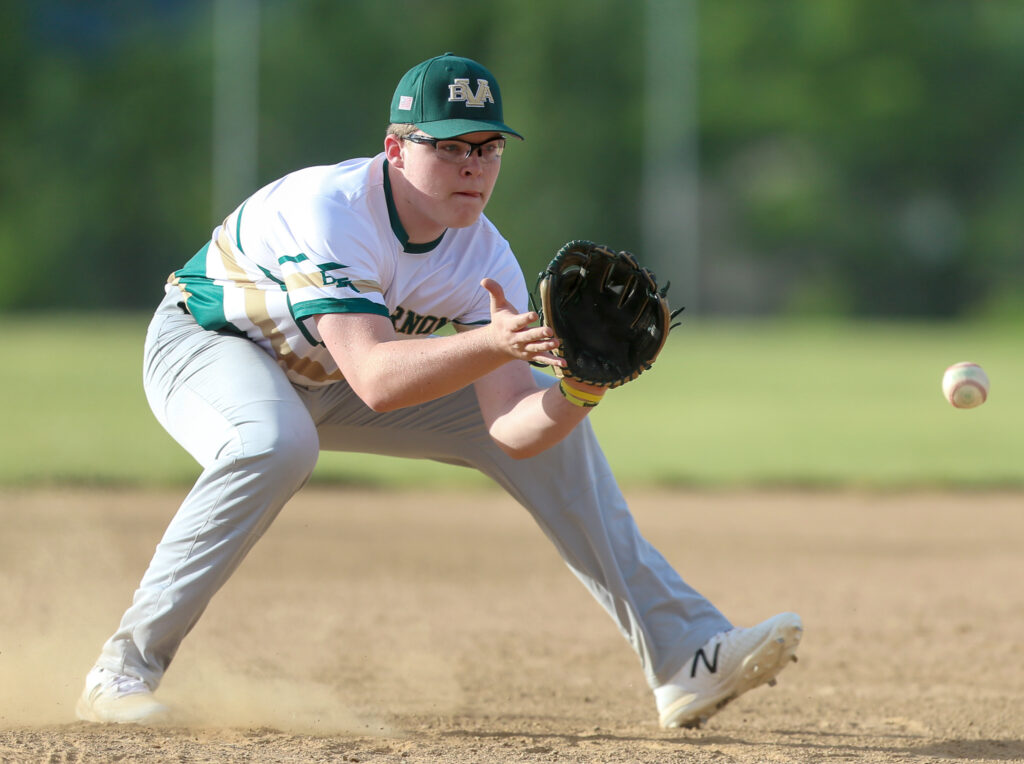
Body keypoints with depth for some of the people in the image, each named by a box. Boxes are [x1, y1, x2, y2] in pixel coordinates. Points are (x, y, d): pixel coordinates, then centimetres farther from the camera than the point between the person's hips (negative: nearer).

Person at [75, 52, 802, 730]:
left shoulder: (485, 259, -18)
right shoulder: (329, 210, -36)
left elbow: (514, 431, -24)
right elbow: (374, 380, -48)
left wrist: (577, 391, -44)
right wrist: (492, 343, -61)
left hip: (327, 380, 6)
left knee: (552, 421, -4)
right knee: (275, 444, -41)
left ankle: (684, 655, 1)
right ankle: (126, 668, -29)